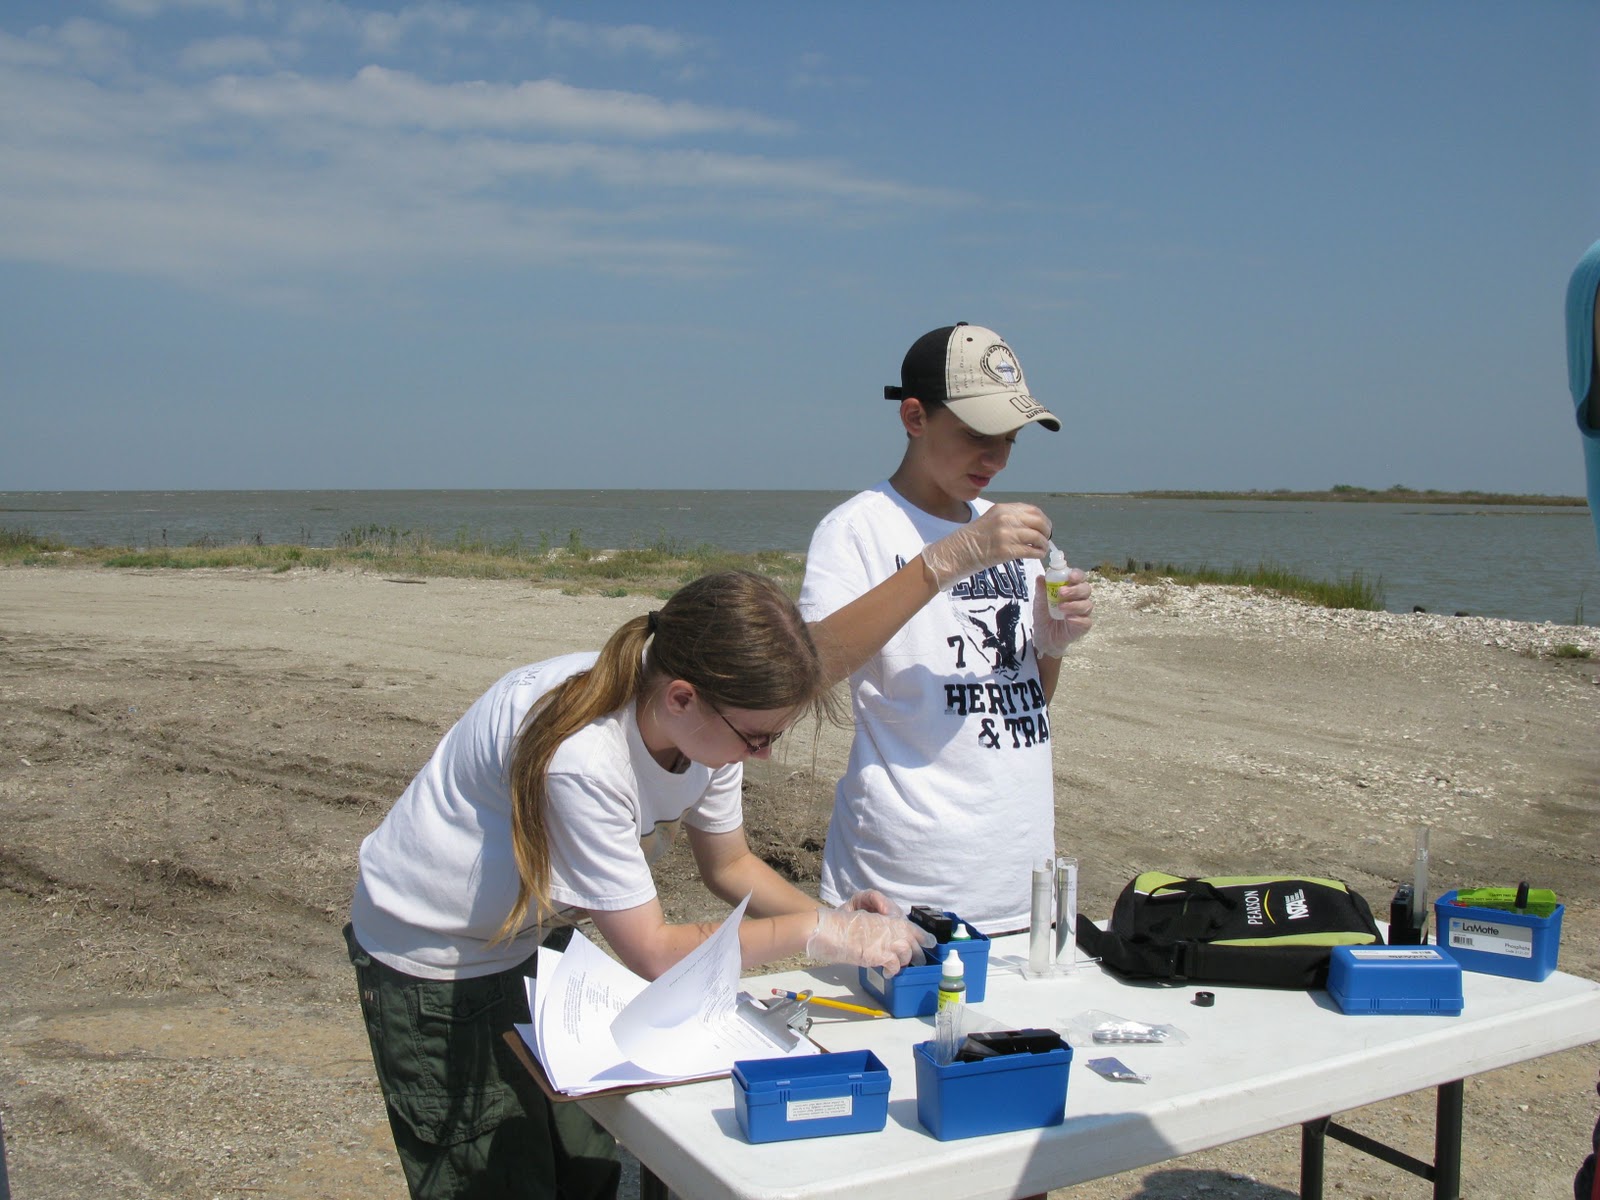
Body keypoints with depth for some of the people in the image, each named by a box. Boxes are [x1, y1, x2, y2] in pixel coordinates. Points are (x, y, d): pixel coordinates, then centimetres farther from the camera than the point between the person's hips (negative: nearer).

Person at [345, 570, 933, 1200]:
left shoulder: (712, 724, -17)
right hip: (429, 957, -6)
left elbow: (728, 865, 0)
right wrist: (816, 932, -30)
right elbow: (652, 952, -32)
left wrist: (834, 916, -17)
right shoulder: (578, 757, -39)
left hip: (533, 935, 7)